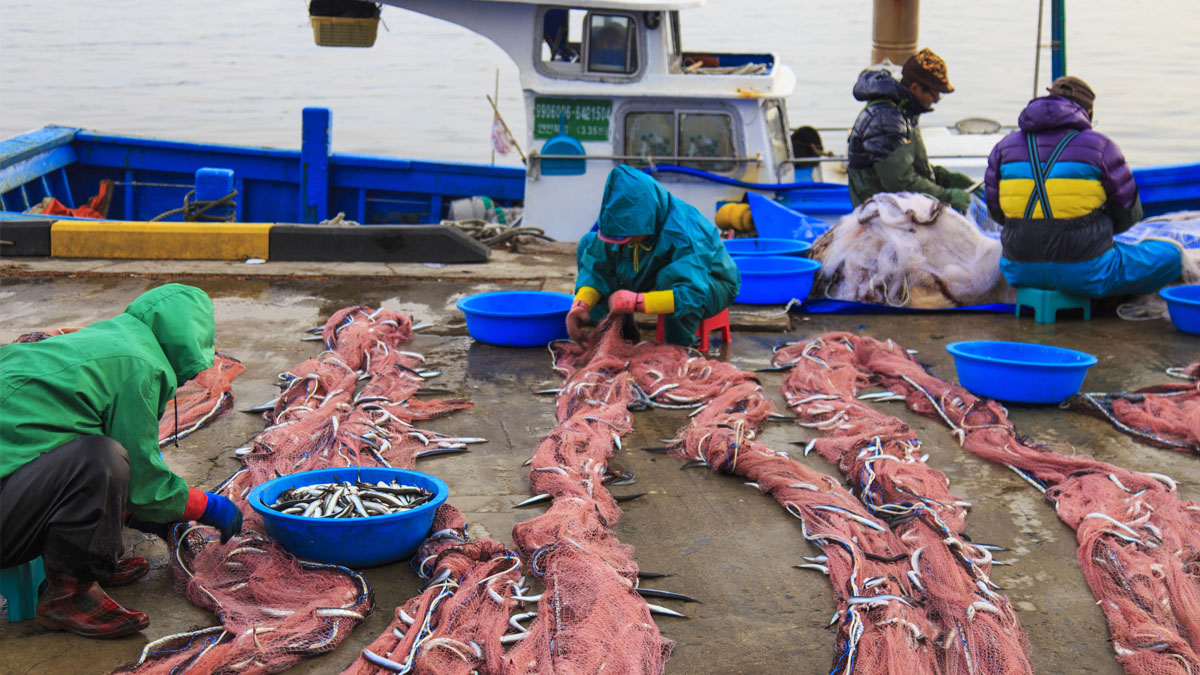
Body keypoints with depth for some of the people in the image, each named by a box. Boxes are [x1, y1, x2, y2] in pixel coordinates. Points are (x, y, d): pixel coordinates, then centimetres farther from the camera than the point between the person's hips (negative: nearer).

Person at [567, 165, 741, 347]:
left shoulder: (684, 233, -39)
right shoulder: (623, 222, -19)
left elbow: (694, 295, -46)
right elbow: (596, 267, -9)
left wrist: (637, 302, -52)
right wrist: (581, 304, -28)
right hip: (653, 283, 7)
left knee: (671, 273, -43)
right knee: (589, 243, -2)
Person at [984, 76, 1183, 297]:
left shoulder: (1005, 146, 6)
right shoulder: (1100, 147, -4)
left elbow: (997, 212, 11)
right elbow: (1127, 214, 4)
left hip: (1020, 272, 4)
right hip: (1086, 273, -4)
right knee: (1172, 254, 14)